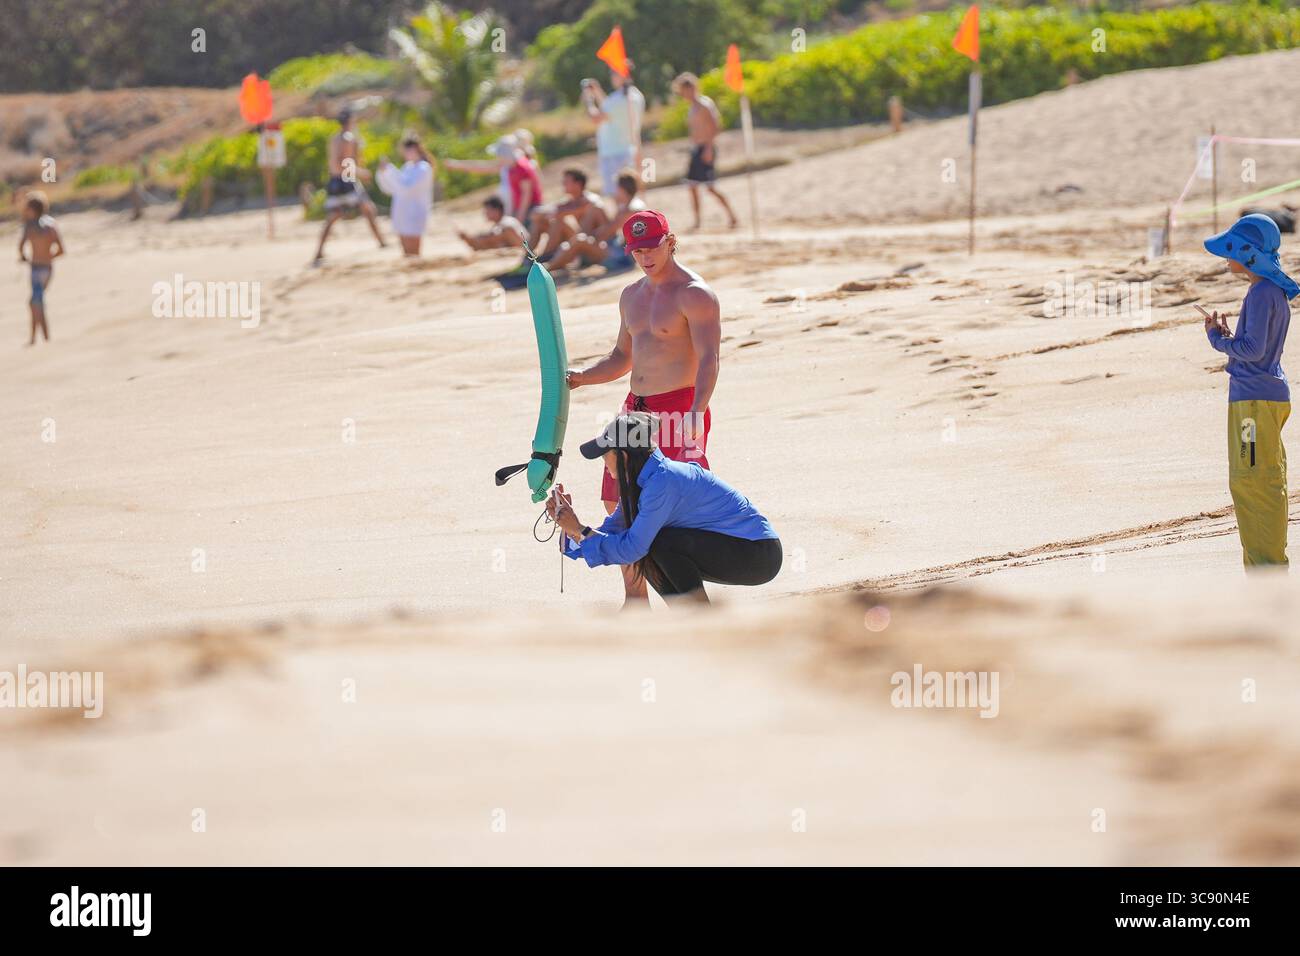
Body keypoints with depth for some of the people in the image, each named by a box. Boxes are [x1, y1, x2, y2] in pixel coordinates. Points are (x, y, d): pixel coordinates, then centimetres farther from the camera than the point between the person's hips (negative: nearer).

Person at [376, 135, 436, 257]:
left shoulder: (423, 169, -12)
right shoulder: (408, 166, 13)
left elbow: (406, 187, -25)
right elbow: (389, 188, 16)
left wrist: (389, 170, -21)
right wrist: (383, 172, 0)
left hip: (414, 215, -9)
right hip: (402, 215, 9)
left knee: (412, 253, -8)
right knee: (406, 253, 10)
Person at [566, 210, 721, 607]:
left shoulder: (694, 294, -10)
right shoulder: (632, 296, 17)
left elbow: (708, 359, -20)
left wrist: (697, 411, -34)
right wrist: (581, 377, 8)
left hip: (679, 410, -9)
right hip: (636, 410, 9)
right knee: (619, 506, 10)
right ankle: (636, 601, 21)